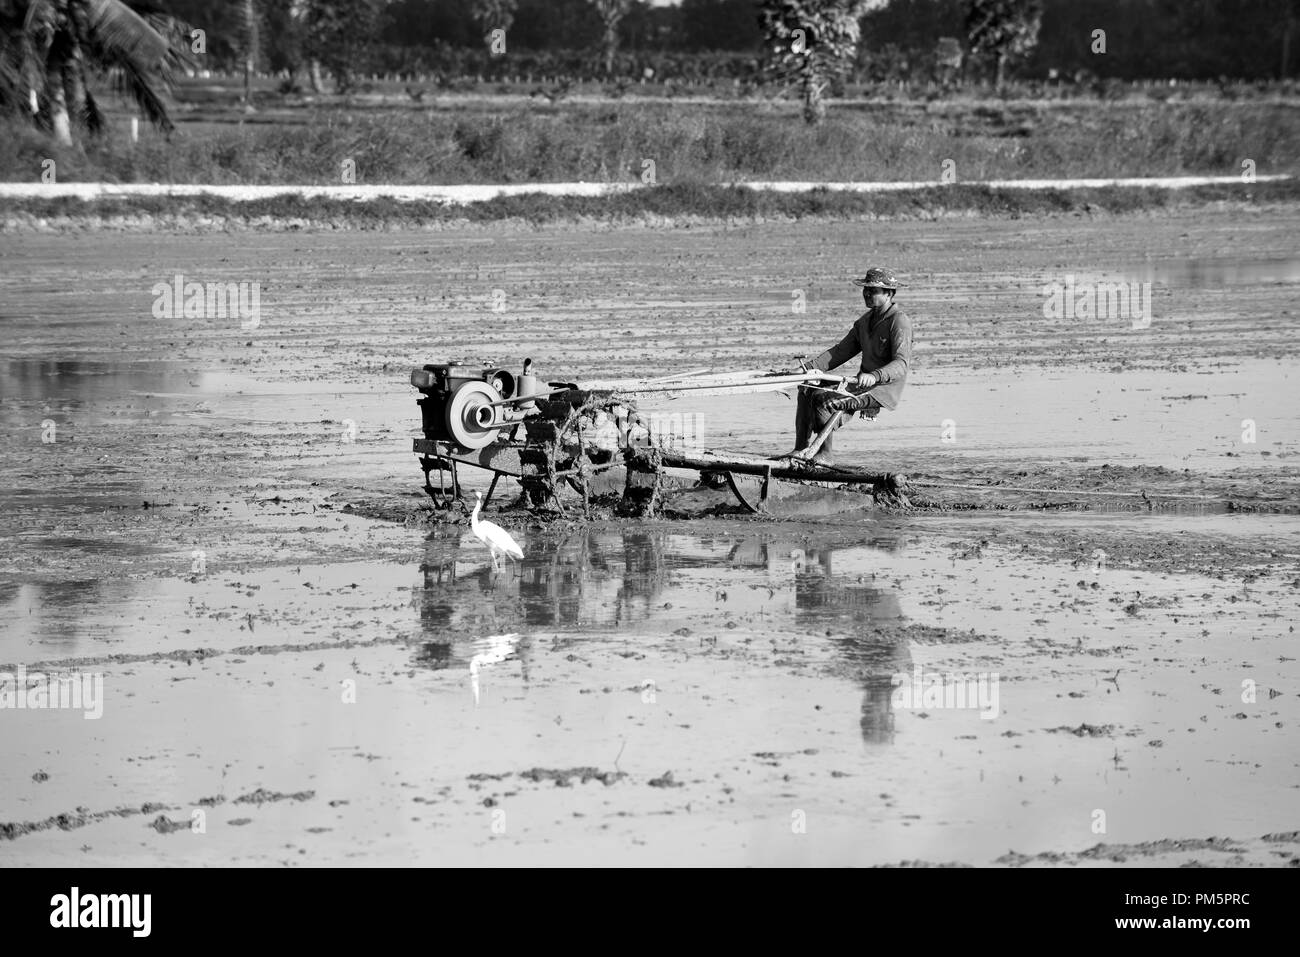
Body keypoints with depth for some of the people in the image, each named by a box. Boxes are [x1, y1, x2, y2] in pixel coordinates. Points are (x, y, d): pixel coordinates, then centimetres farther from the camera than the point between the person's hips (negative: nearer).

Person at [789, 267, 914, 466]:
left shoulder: (899, 322, -12)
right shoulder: (866, 320, 16)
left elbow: (901, 364, -22)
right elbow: (842, 350, 17)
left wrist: (874, 376, -39)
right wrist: (812, 366, 5)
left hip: (883, 390, -9)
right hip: (863, 383, 9)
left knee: (825, 400, -26)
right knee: (807, 392, -2)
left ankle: (825, 454, -17)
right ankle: (801, 449, -6)